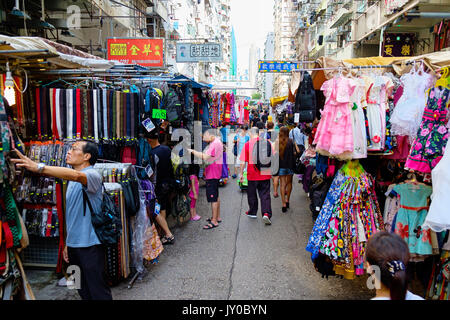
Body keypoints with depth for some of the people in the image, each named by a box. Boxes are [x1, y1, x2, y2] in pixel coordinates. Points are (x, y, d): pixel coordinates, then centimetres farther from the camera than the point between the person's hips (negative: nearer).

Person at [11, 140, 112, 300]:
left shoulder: (92, 175, -13)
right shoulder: (72, 181, 15)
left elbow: (76, 175, -38)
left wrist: (39, 167, -43)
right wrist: (67, 243, 18)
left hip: (90, 245, -8)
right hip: (73, 244, 9)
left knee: (99, 292, 0)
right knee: (83, 291, 19)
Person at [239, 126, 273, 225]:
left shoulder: (247, 144, -8)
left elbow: (243, 162, -8)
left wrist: (241, 174, 2)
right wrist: (271, 170, 19)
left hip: (252, 174, -1)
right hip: (265, 174, 2)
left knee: (252, 194, 16)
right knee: (265, 194, 5)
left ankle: (253, 212, 30)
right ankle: (266, 213, -11)